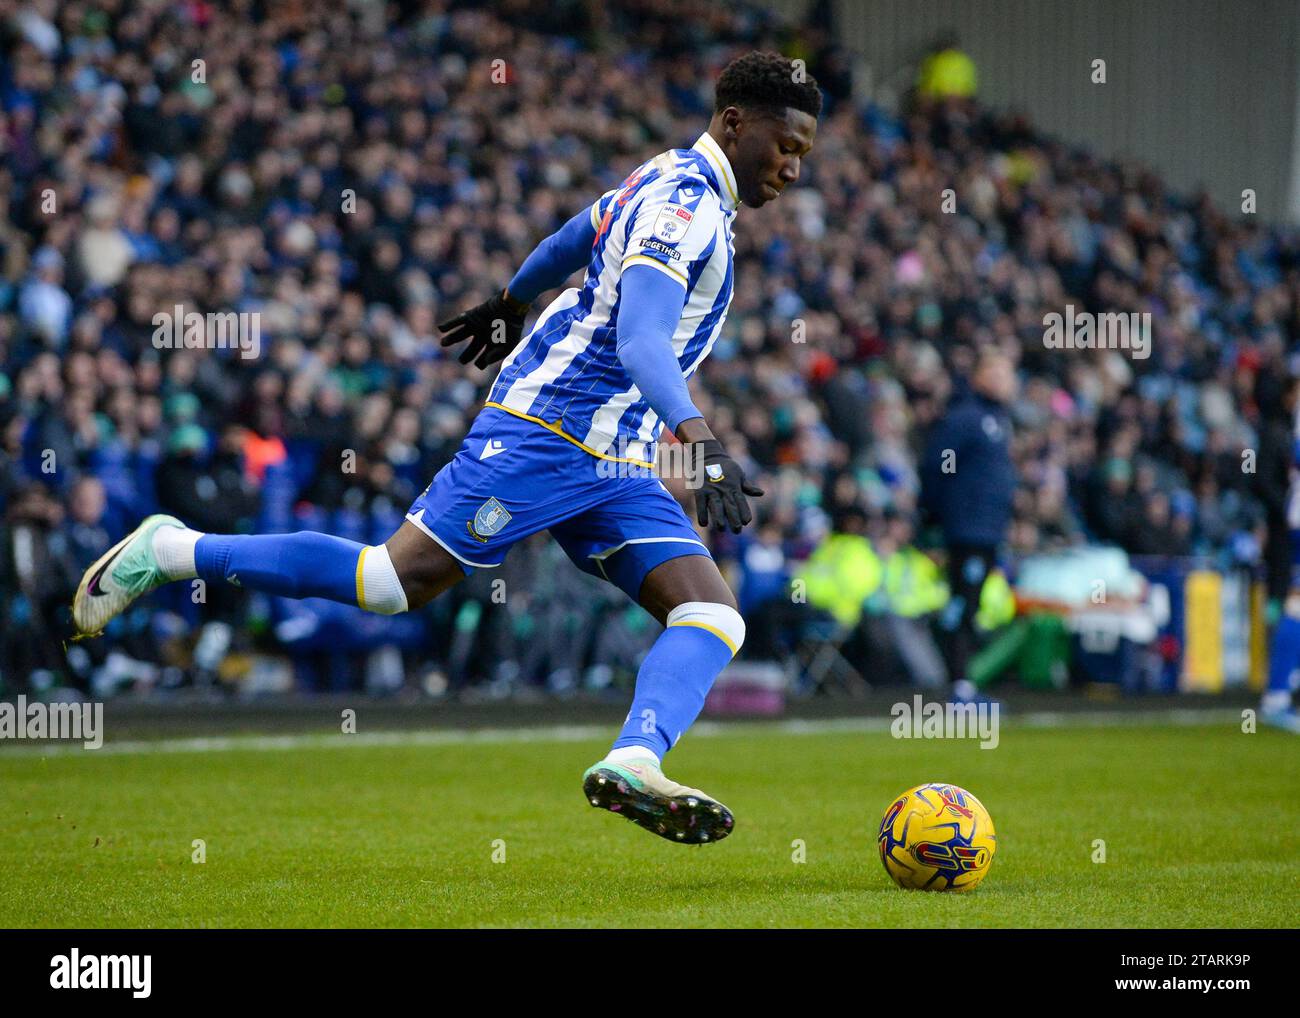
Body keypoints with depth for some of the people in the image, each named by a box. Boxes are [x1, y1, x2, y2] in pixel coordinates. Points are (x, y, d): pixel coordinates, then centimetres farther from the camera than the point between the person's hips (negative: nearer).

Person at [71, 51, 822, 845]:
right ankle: (171, 552, 3)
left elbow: (575, 237, 34)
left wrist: (511, 305, 50)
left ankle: (631, 766, -29)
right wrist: (699, 439, -42)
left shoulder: (673, 183, 16)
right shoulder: (683, 200, -15)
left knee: (714, 618, -9)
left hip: (615, 466, 10)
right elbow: (639, 341, -30)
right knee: (392, 583, -12)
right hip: (546, 430, -10)